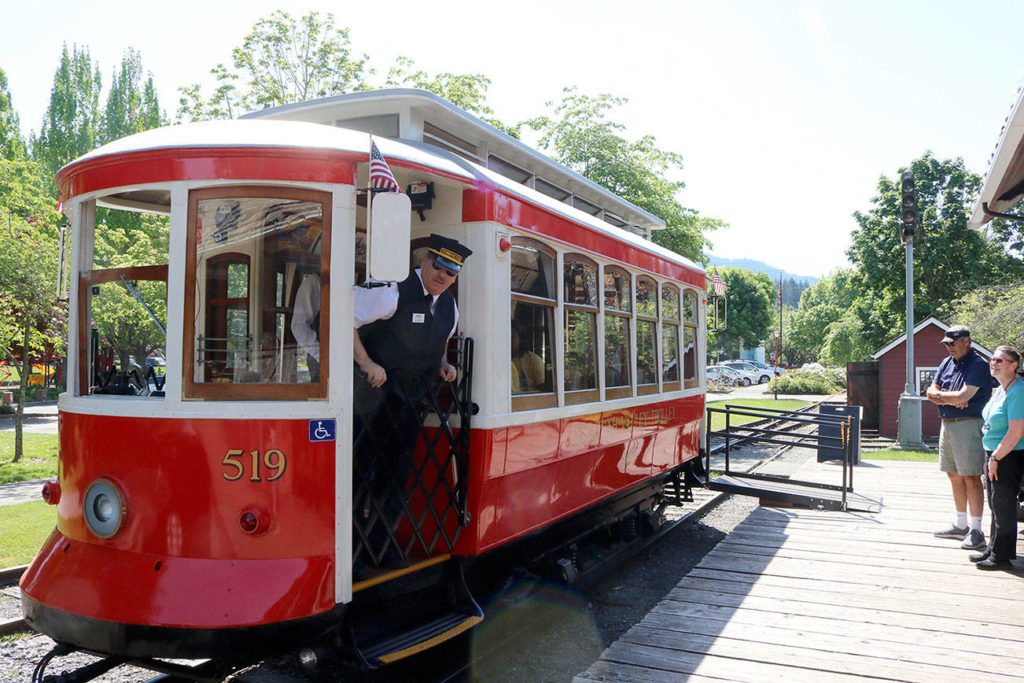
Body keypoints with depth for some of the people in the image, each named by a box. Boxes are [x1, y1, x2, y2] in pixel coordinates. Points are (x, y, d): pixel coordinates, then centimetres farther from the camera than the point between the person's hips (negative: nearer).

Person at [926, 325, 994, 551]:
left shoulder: (978, 364, -11)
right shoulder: (947, 363, 14)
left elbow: (963, 396, -20)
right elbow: (931, 392, 8)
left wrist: (940, 394, -4)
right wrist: (951, 399, -10)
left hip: (967, 425, -8)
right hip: (947, 424, 8)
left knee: (971, 477, -7)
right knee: (954, 475, 14)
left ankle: (976, 531, -2)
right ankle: (961, 525, 25)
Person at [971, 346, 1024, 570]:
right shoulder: (999, 390, 13)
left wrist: (995, 458, -18)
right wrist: (991, 457, 16)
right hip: (995, 455, 9)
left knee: (1003, 505, -2)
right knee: (995, 504, 16)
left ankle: (1001, 556, 8)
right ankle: (993, 549, 27)